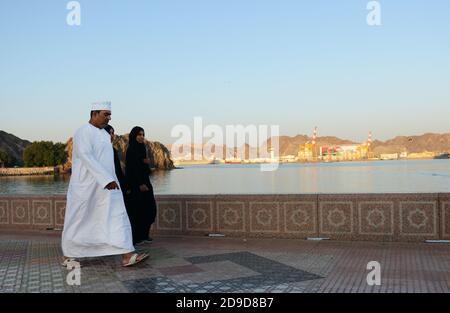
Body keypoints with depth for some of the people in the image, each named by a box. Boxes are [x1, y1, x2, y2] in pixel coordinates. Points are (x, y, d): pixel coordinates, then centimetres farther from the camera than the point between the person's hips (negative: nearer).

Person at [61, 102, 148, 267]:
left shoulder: (104, 134, 13)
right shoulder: (83, 133, -13)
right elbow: (87, 158, -25)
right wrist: (107, 179, -31)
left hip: (107, 185, 7)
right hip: (85, 186, -7)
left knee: (118, 217, -5)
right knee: (78, 221, 5)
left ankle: (127, 256, -8)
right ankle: (68, 256, 22)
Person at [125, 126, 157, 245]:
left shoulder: (141, 148, 13)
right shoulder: (131, 150, -12)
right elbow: (132, 168, -17)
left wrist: (146, 162, -4)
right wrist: (140, 184, -21)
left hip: (144, 181, 9)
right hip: (136, 184, -9)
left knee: (150, 208, 9)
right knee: (136, 210, -4)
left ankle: (143, 235, 19)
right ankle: (135, 237, 4)